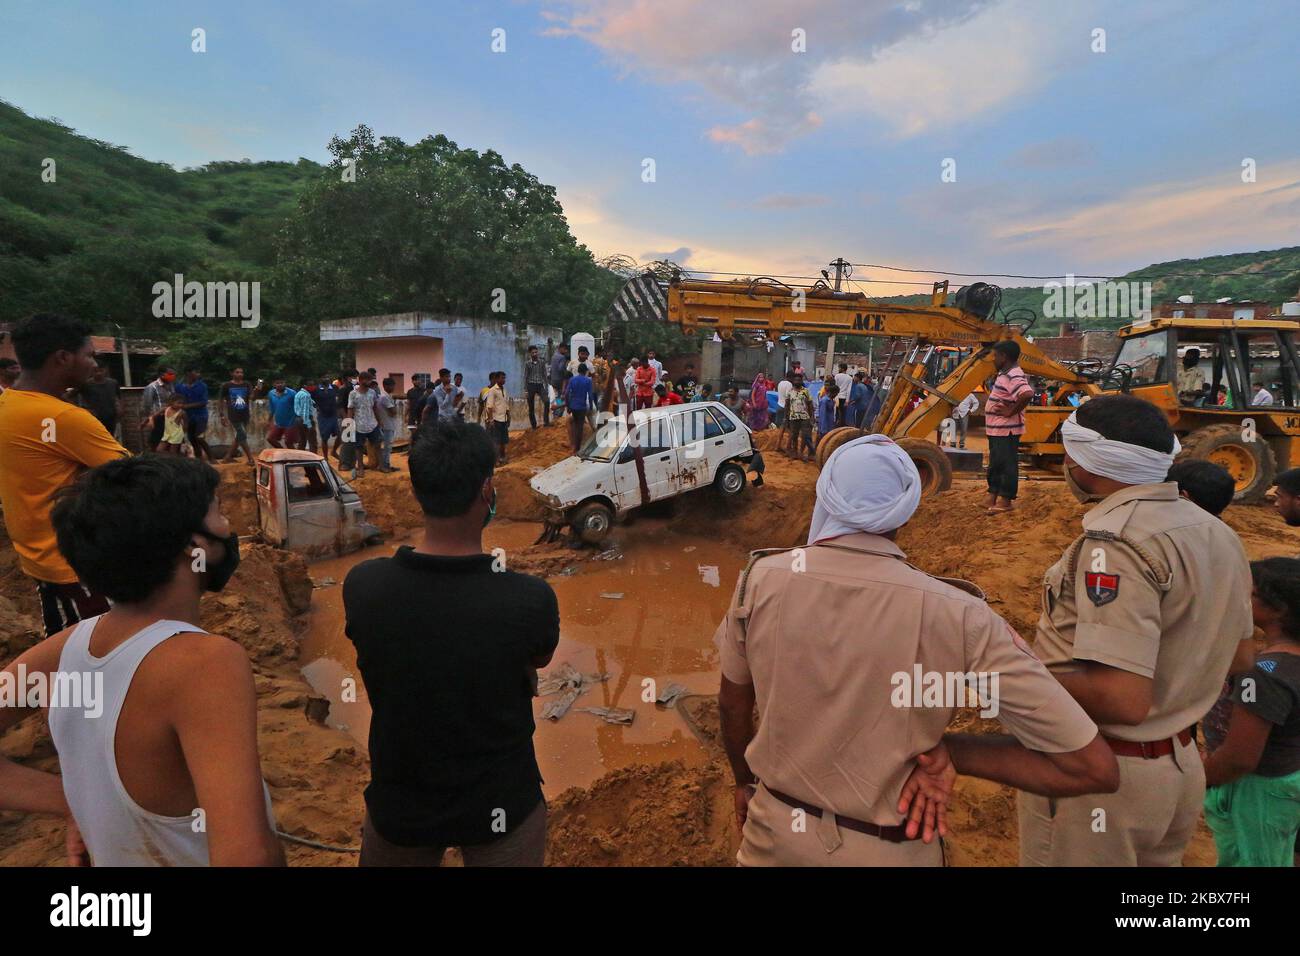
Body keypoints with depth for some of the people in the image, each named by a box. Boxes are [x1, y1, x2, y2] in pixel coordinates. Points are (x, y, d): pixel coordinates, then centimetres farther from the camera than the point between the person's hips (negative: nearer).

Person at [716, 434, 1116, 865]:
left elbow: (732, 705, -1)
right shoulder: (957, 616, -22)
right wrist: (949, 749, -11)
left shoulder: (762, 578, -17)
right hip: (892, 850, -1)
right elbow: (1094, 768, -17)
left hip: (776, 834, 1)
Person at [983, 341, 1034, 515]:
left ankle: (1006, 500, 5)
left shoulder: (1014, 376, -20)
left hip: (1007, 430, -11)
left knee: (1006, 464, -2)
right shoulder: (1006, 374, 12)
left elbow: (1027, 394, -36)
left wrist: (1011, 411, -26)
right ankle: (992, 496, 26)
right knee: (995, 463, 17)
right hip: (996, 429, 11)